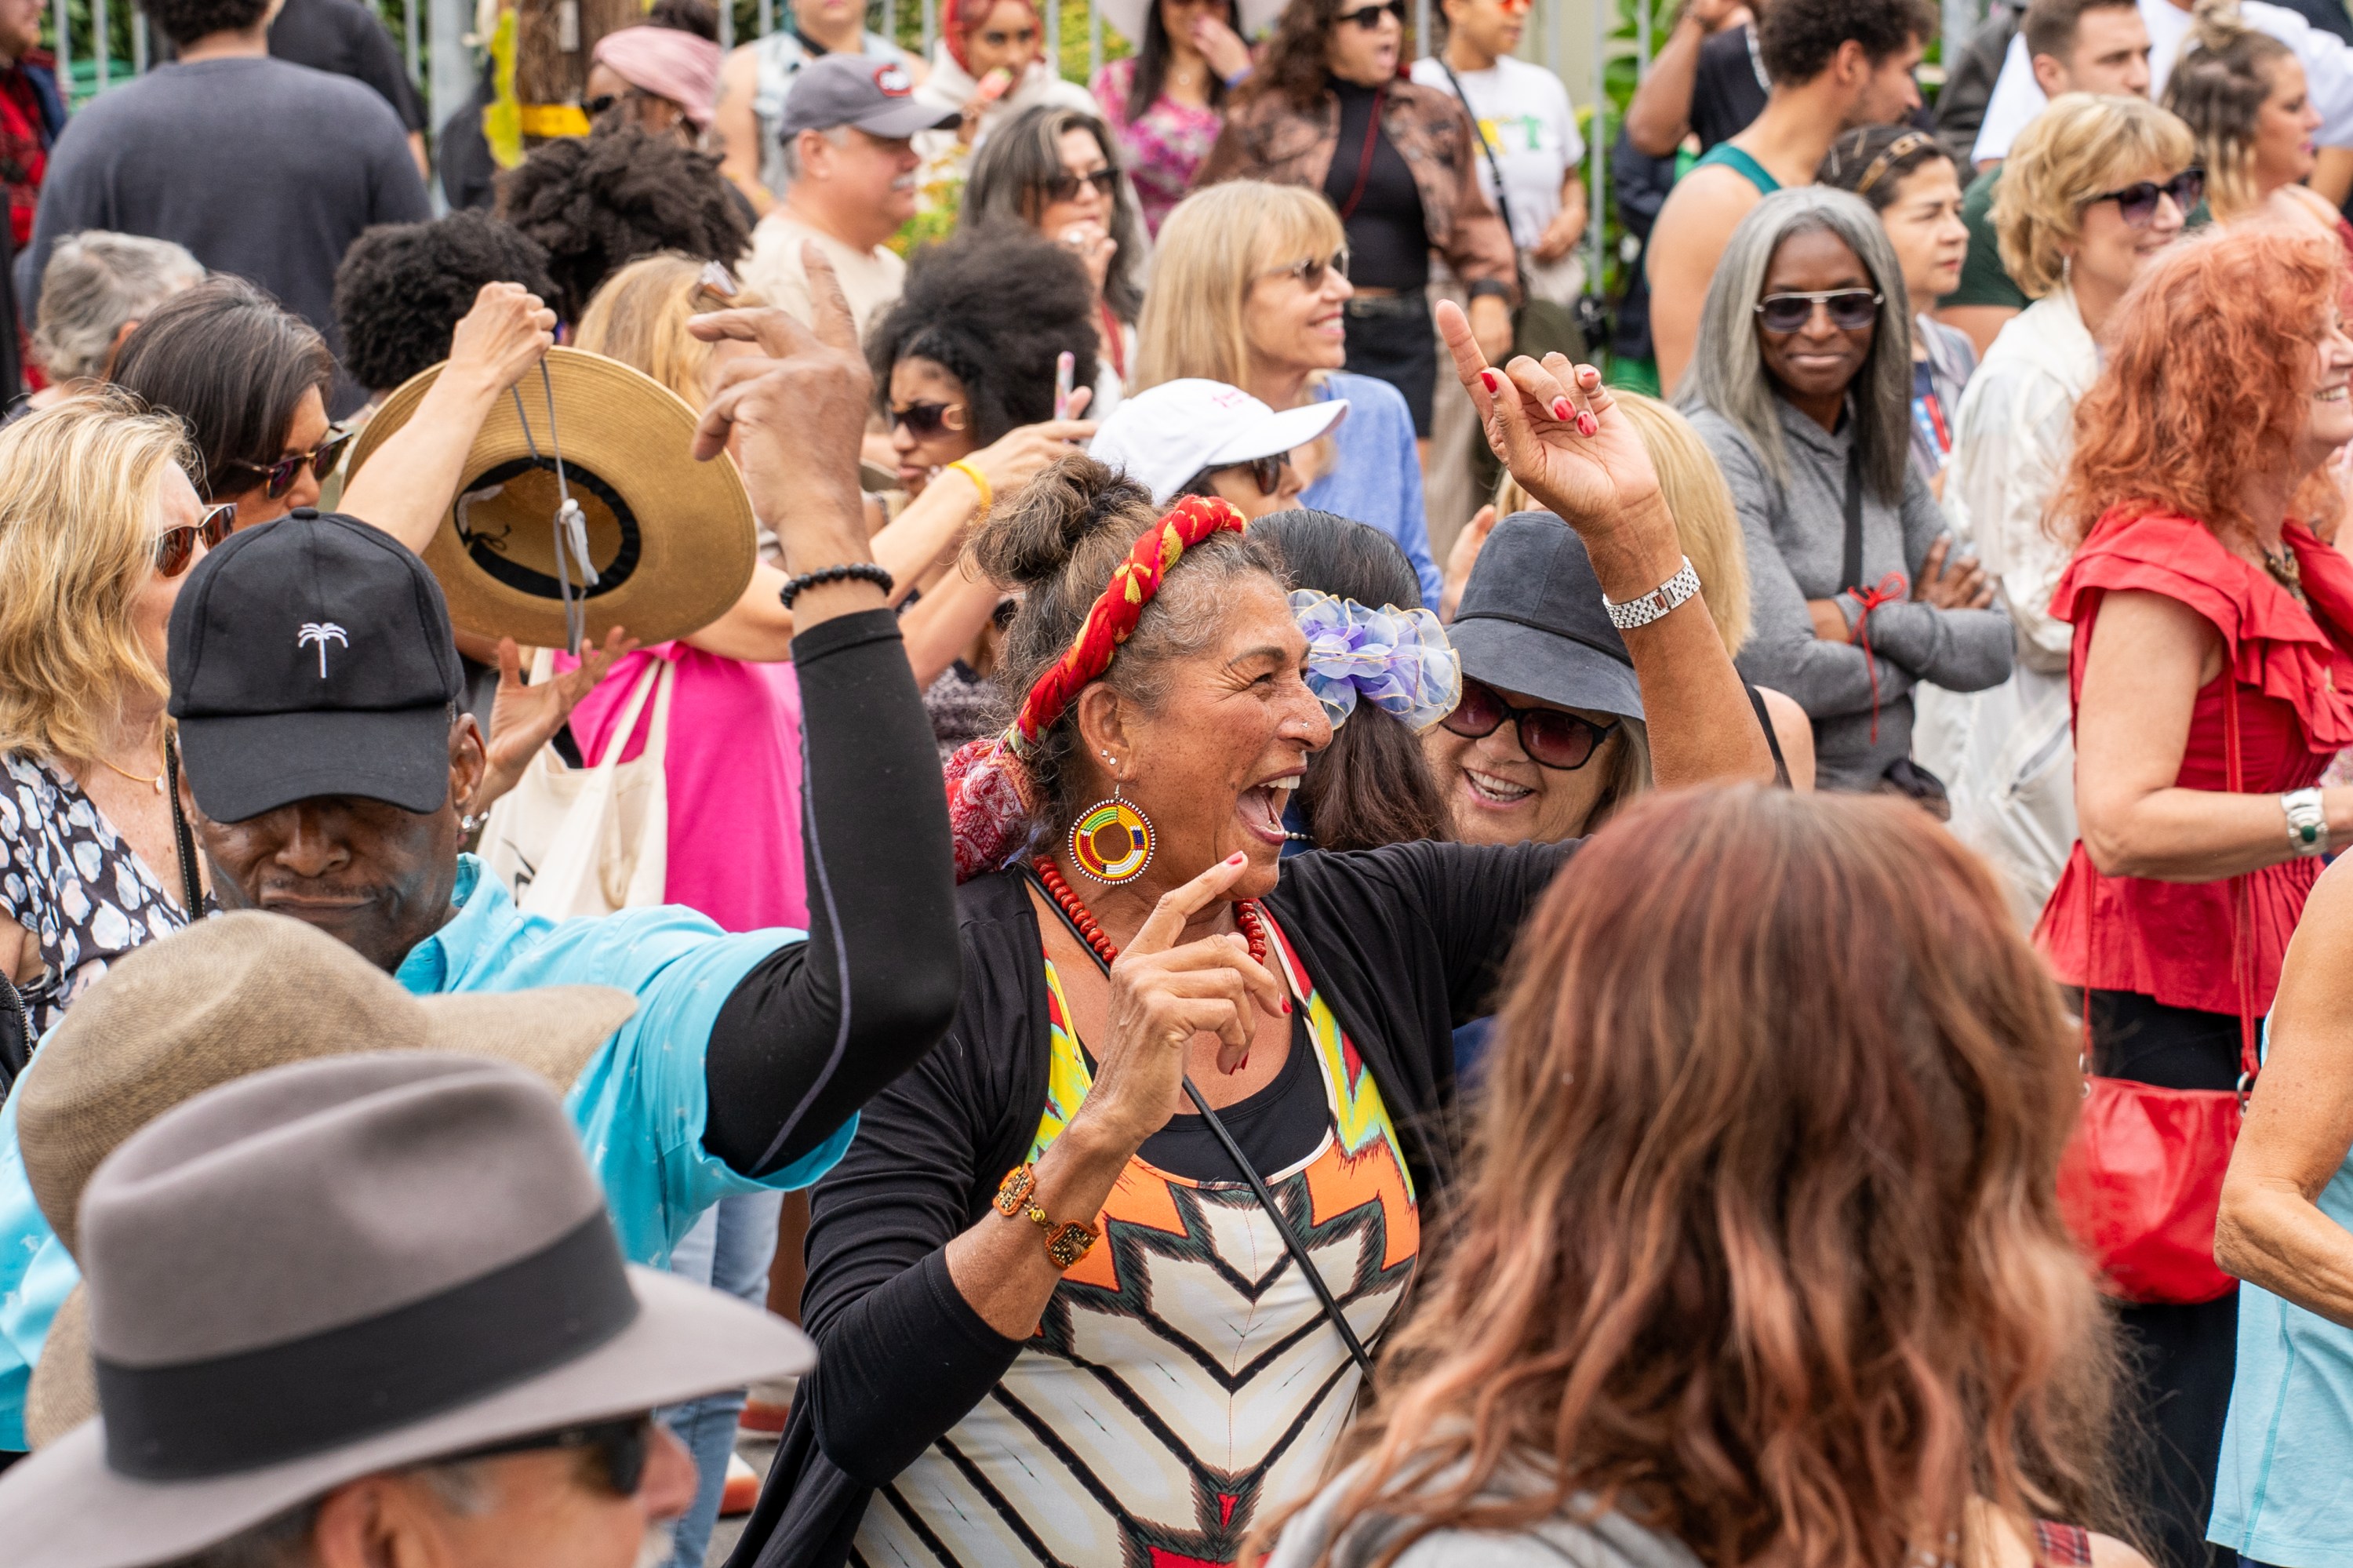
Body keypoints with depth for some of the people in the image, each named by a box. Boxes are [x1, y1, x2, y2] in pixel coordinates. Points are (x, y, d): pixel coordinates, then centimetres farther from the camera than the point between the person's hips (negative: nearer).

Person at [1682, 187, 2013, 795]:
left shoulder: (1883, 452, 11)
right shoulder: (1716, 451, -9)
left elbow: (1996, 647, 7)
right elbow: (1783, 670, -17)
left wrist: (1868, 621, -9)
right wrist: (1925, 635, -1)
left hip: (1892, 790, 5)